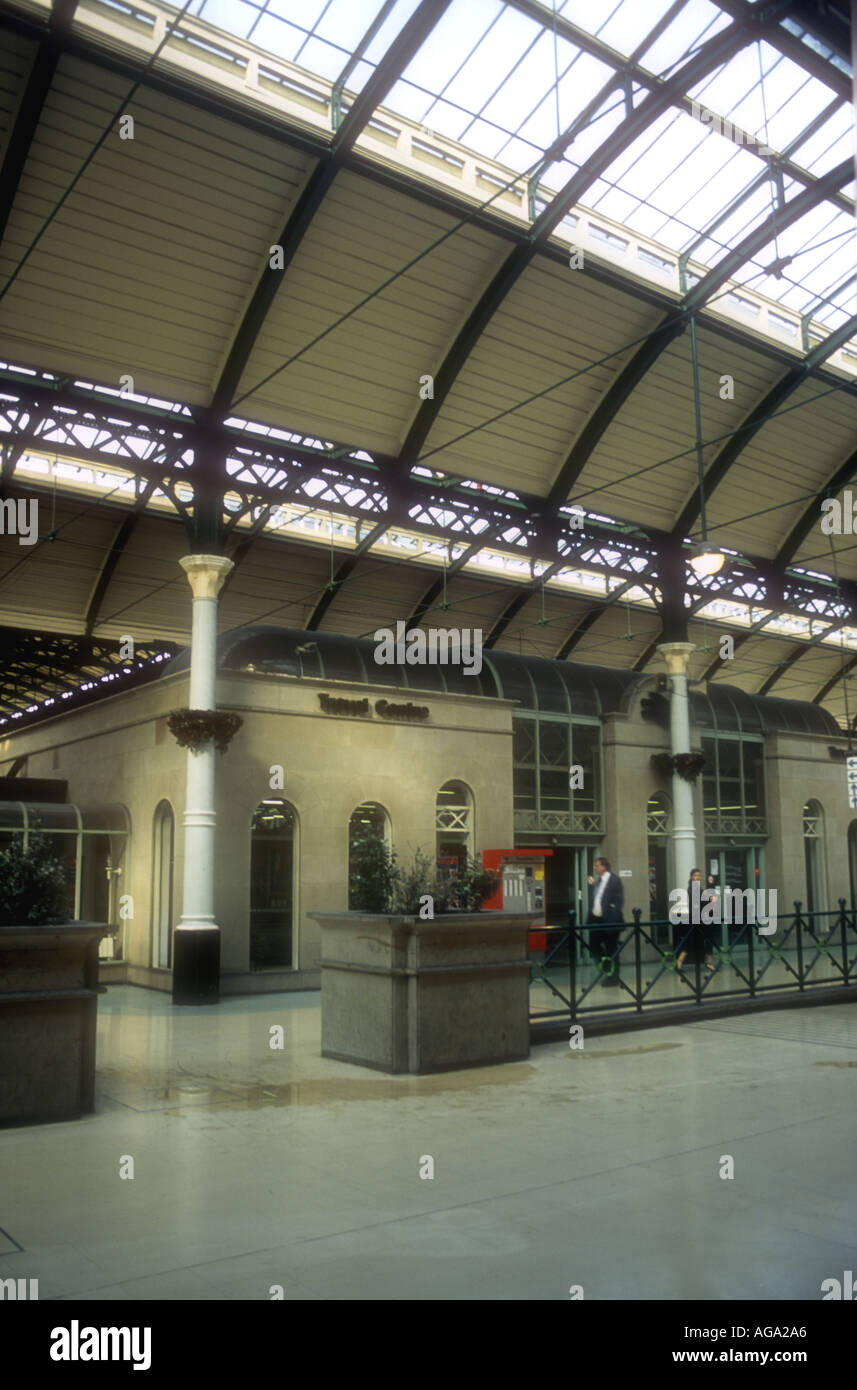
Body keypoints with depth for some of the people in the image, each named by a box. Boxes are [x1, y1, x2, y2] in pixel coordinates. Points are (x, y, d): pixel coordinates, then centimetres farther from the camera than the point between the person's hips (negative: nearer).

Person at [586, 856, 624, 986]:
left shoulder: (614, 880, -9)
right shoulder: (597, 881, 13)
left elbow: (618, 900, -14)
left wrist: (613, 919, -20)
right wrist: (591, 886, 3)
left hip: (609, 921, -8)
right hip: (596, 919, 8)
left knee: (611, 949, 2)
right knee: (593, 945, 9)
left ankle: (613, 977, 14)